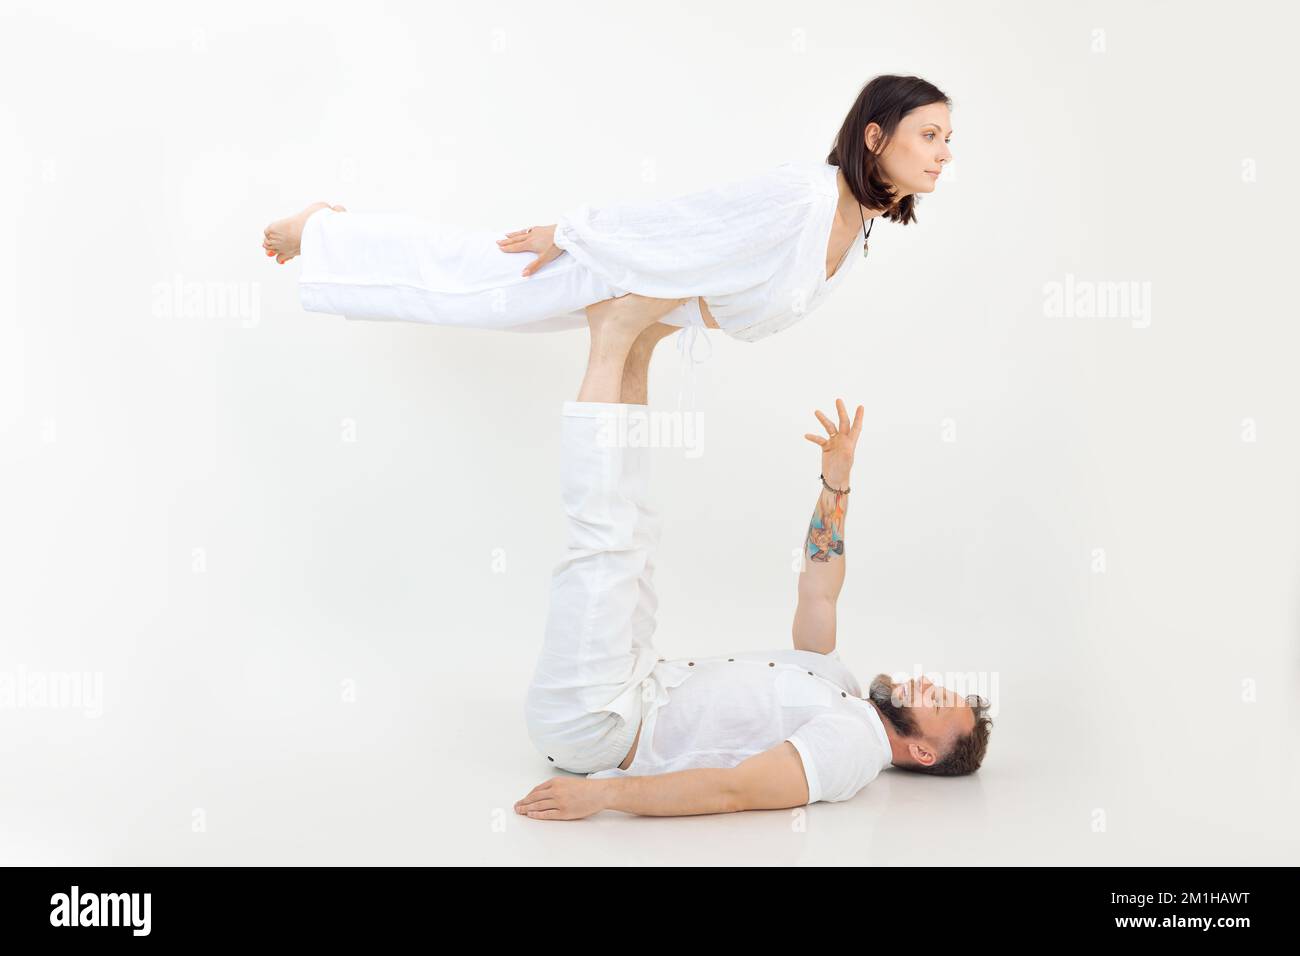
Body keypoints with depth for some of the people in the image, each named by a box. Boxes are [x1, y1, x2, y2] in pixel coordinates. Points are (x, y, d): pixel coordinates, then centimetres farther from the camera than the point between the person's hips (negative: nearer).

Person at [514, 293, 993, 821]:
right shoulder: (837, 687, 13)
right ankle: (630, 351, 3)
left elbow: (735, 790, -29)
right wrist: (836, 481, 15)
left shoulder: (852, 742, -16)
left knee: (604, 541, -22)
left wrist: (603, 792, -37)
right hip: (640, 688, 8)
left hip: (587, 717, -8)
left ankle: (613, 338, -12)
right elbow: (818, 592, 21)